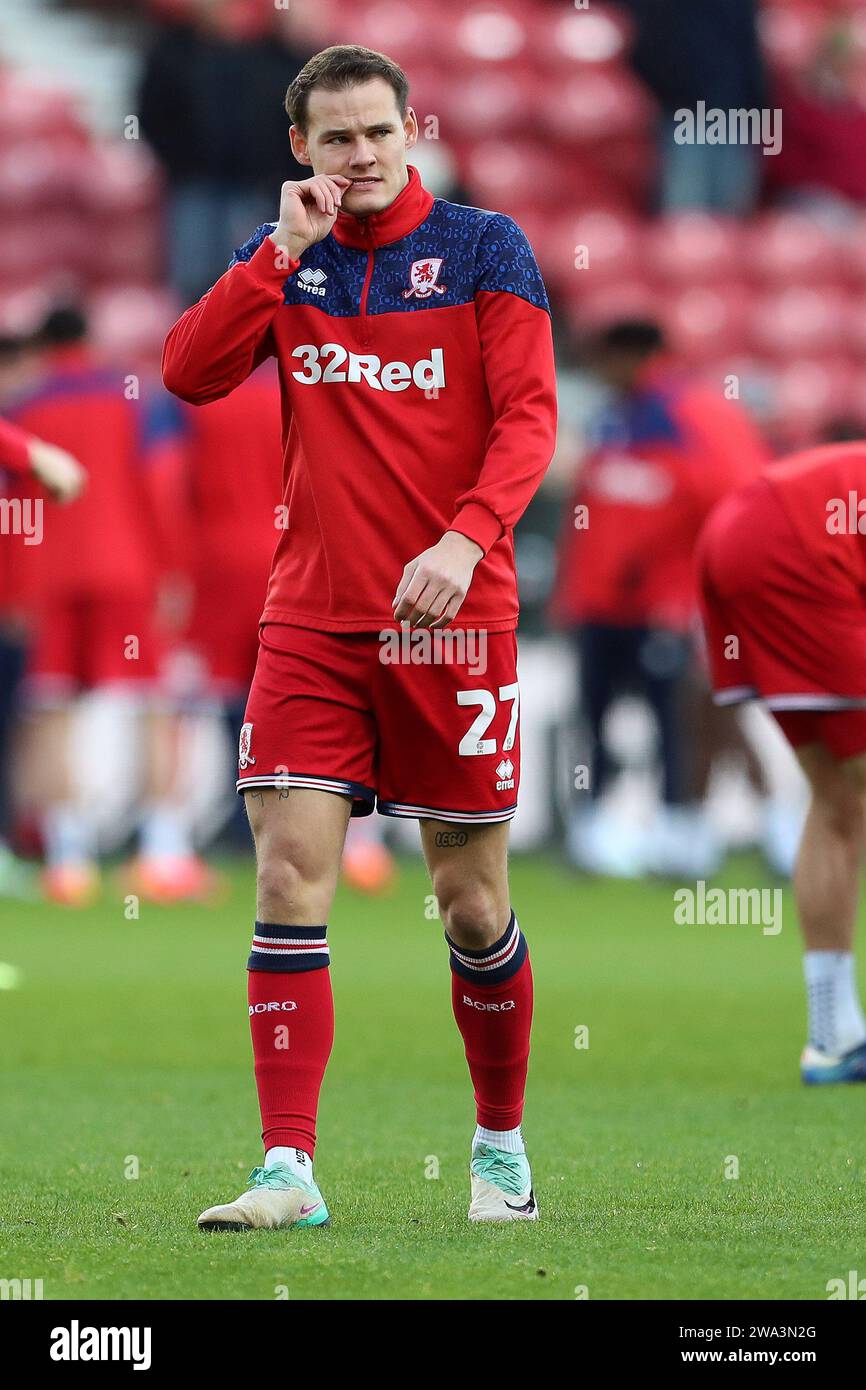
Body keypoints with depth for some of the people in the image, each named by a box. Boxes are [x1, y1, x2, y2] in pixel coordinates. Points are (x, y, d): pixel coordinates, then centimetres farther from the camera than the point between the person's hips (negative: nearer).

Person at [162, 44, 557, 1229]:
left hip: (451, 614, -2)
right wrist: (283, 254, -11)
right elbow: (191, 373, -3)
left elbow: (528, 416, -6)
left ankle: (502, 1145, 24)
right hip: (311, 619, 2)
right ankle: (288, 1169, -9)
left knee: (472, 902, 4)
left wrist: (465, 539, -21)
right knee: (289, 876, -9)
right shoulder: (286, 255, 10)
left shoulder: (484, 248, 0)